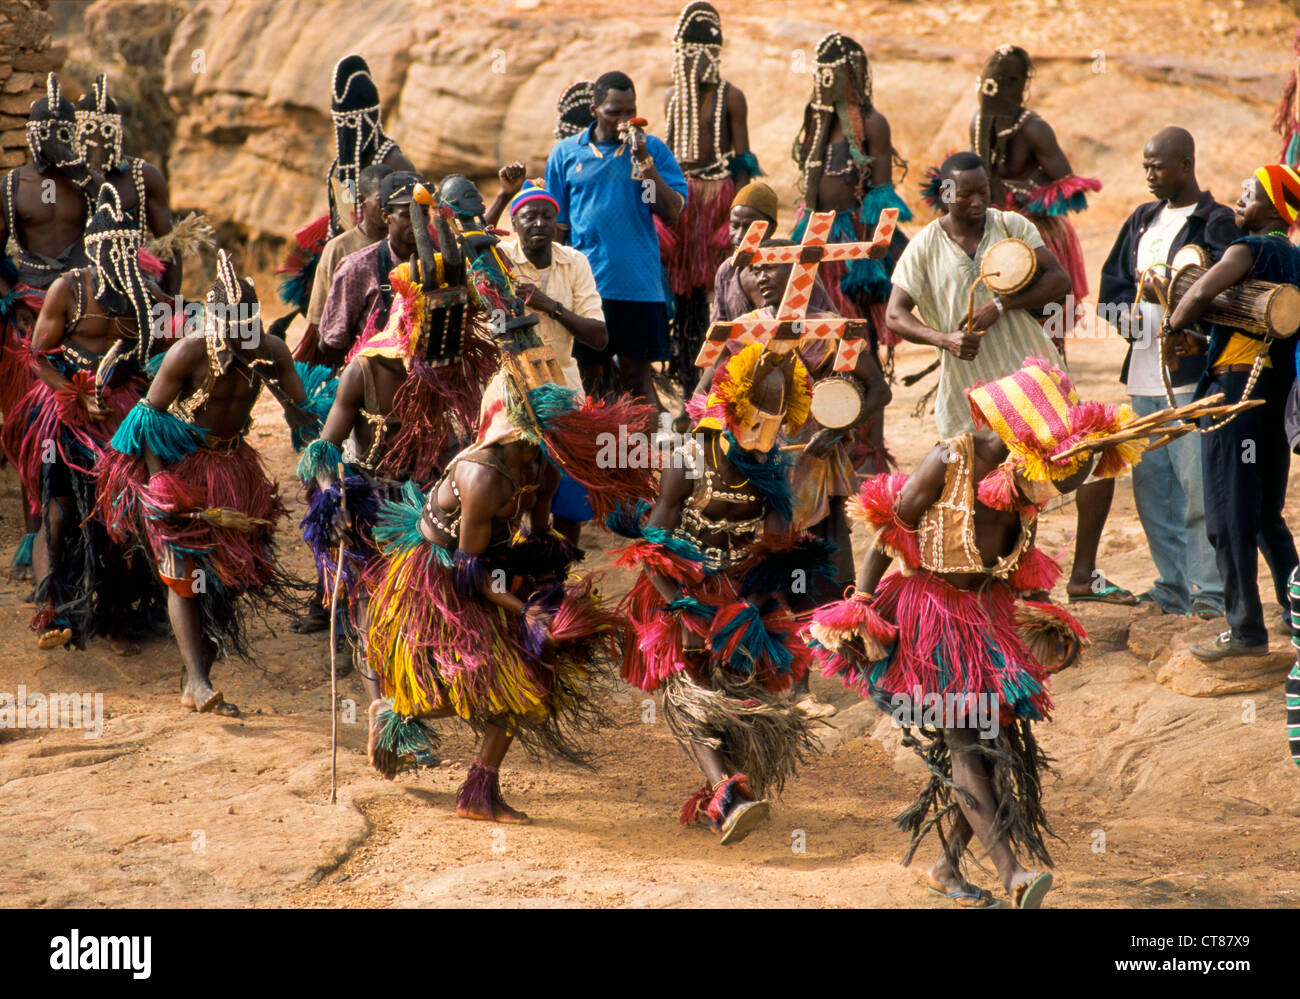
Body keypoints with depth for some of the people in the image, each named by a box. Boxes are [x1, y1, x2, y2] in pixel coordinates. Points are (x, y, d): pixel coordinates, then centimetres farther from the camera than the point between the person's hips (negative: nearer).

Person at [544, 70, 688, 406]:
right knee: (586, 374, 5)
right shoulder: (566, 153, 7)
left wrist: (644, 161, -12)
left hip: (639, 286, 0)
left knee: (637, 372, 2)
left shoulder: (652, 149, 6)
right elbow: (556, 225, 10)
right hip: (584, 287, 0)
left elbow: (672, 214, -4)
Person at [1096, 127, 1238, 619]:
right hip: (1143, 372, 7)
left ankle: (1209, 590, -1)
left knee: (1197, 486, -8)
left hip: (1193, 374, -7)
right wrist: (1130, 314, -5)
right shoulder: (1142, 220, 18)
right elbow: (1111, 287, 16)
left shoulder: (1217, 223, -2)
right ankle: (1175, 585, 18)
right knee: (1151, 486, 8)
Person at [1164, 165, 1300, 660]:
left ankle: (1246, 628, 0)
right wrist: (1202, 342, 12)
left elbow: (1202, 291, -29)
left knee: (1229, 516, -2)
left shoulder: (1251, 248, -11)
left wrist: (1174, 327, -10)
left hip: (1235, 389, -8)